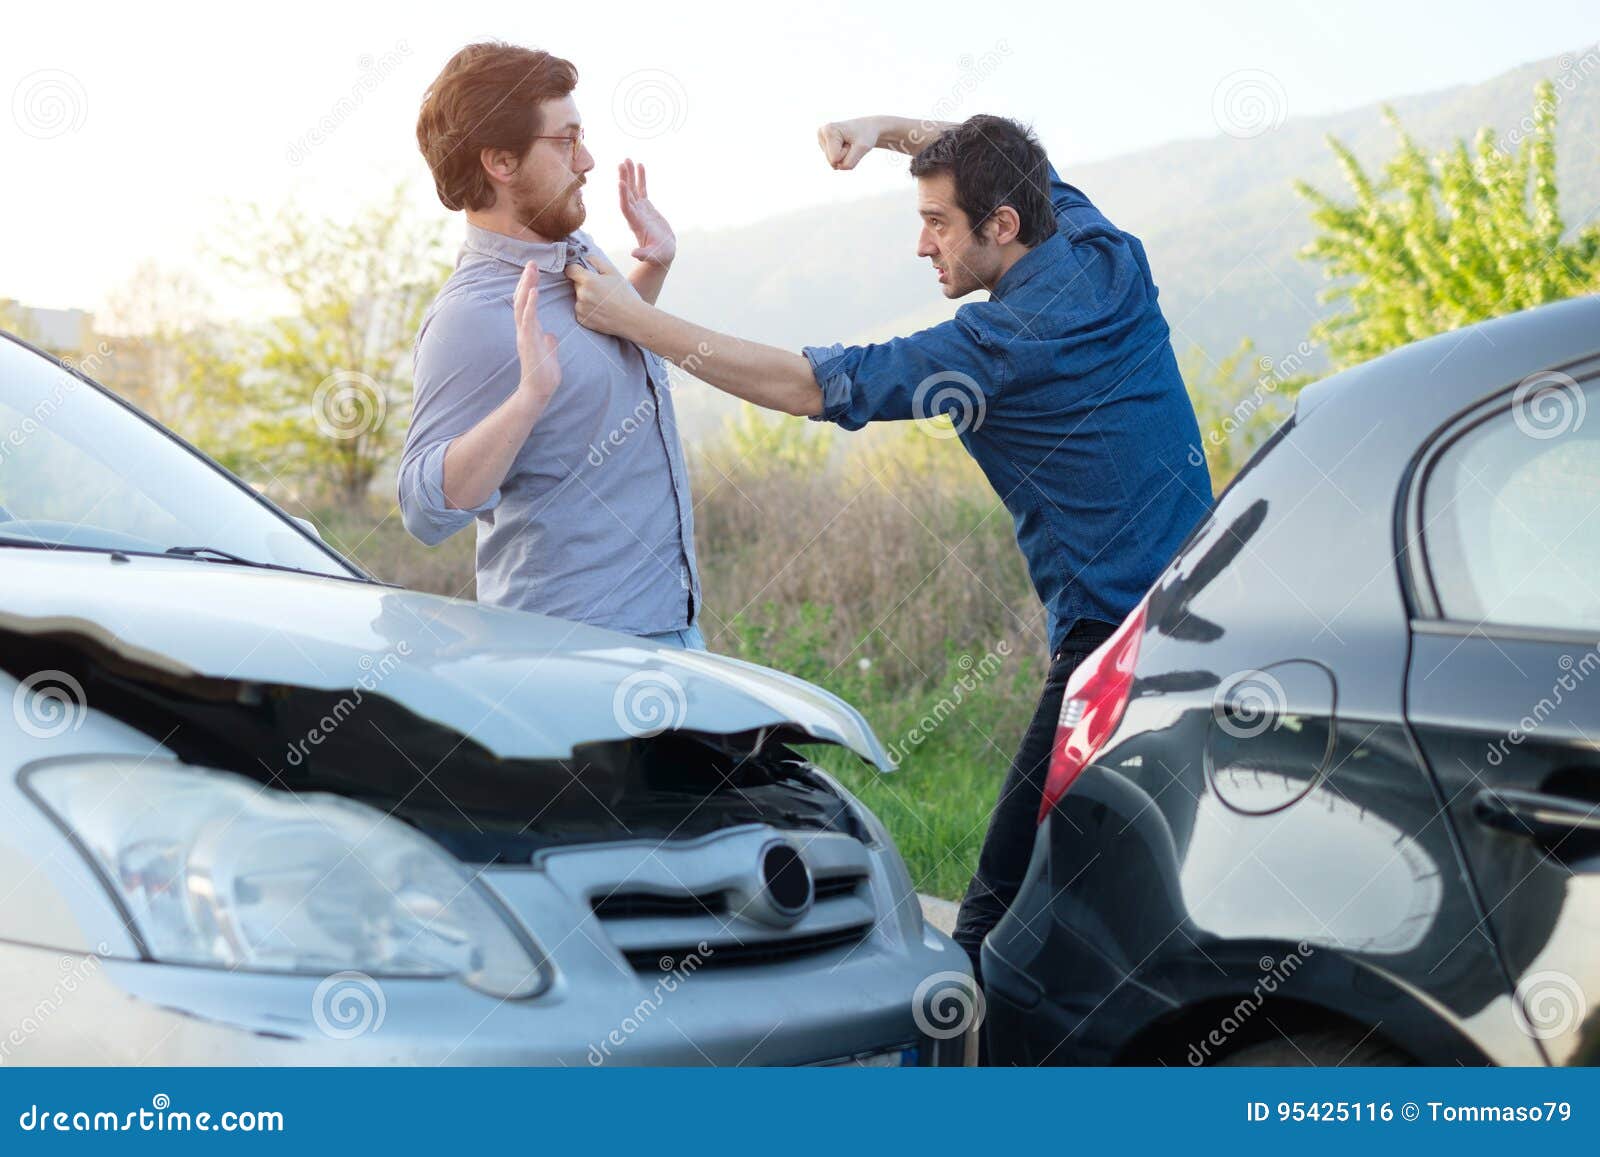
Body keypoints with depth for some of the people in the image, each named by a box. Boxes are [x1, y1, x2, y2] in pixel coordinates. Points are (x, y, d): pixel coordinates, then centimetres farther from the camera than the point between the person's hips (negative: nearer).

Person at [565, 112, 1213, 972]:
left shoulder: (1006, 340, -16)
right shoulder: (1111, 259, 7)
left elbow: (808, 387, -16)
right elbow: (1008, 162, 28)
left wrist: (636, 319, -12)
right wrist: (886, 128, 14)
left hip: (1111, 636, -9)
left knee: (1004, 900, -6)